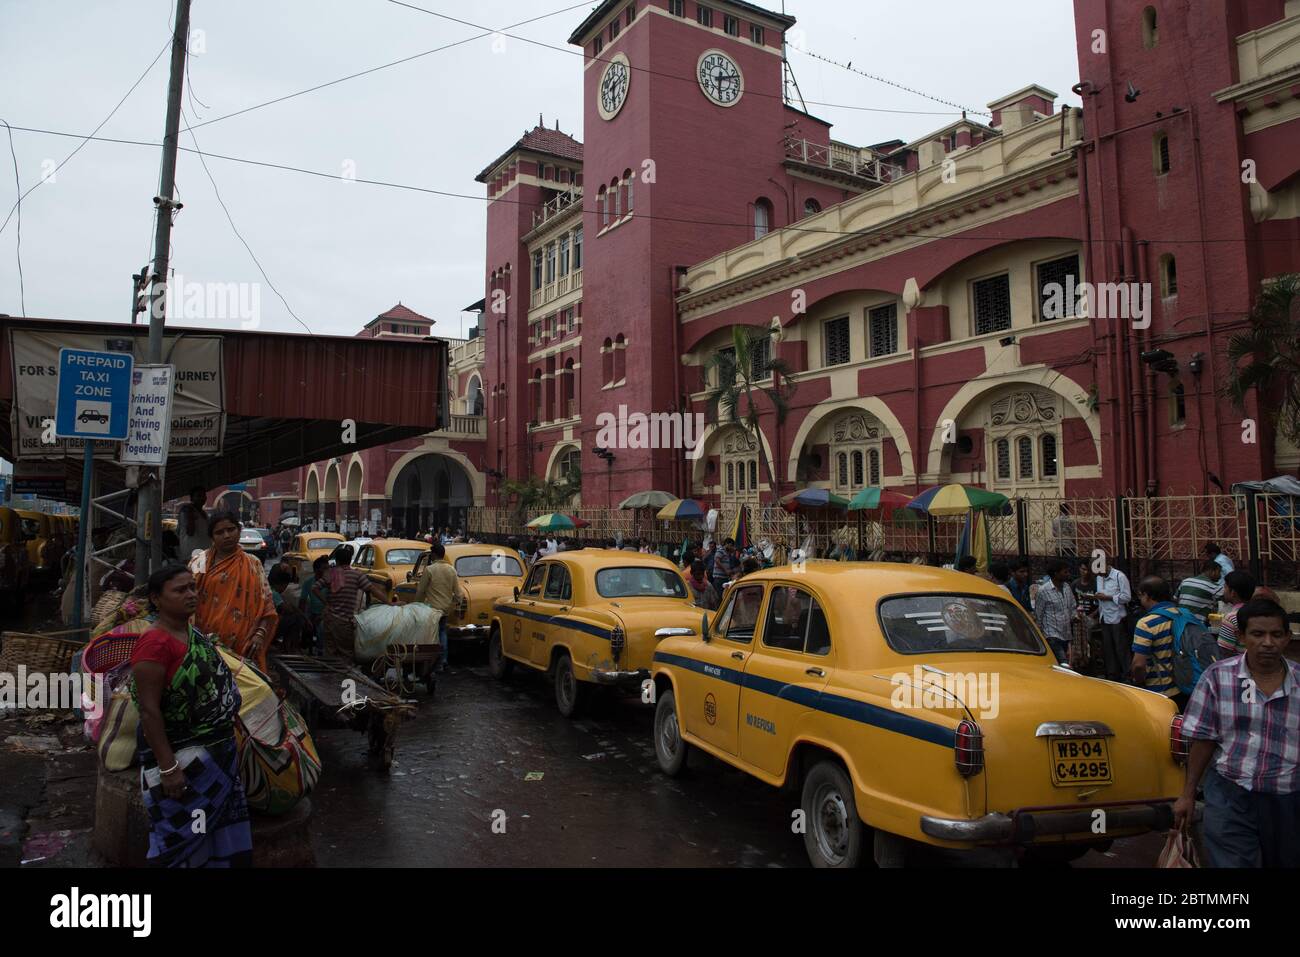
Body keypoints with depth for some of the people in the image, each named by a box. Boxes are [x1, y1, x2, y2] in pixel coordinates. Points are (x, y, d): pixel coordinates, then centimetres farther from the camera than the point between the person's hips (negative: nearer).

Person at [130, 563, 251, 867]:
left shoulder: (195, 634, 6)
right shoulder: (155, 644, -21)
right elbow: (149, 710, -23)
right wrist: (168, 767, -24)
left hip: (217, 753, 9)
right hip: (182, 759, -9)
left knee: (219, 833, 18)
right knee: (181, 840, 6)